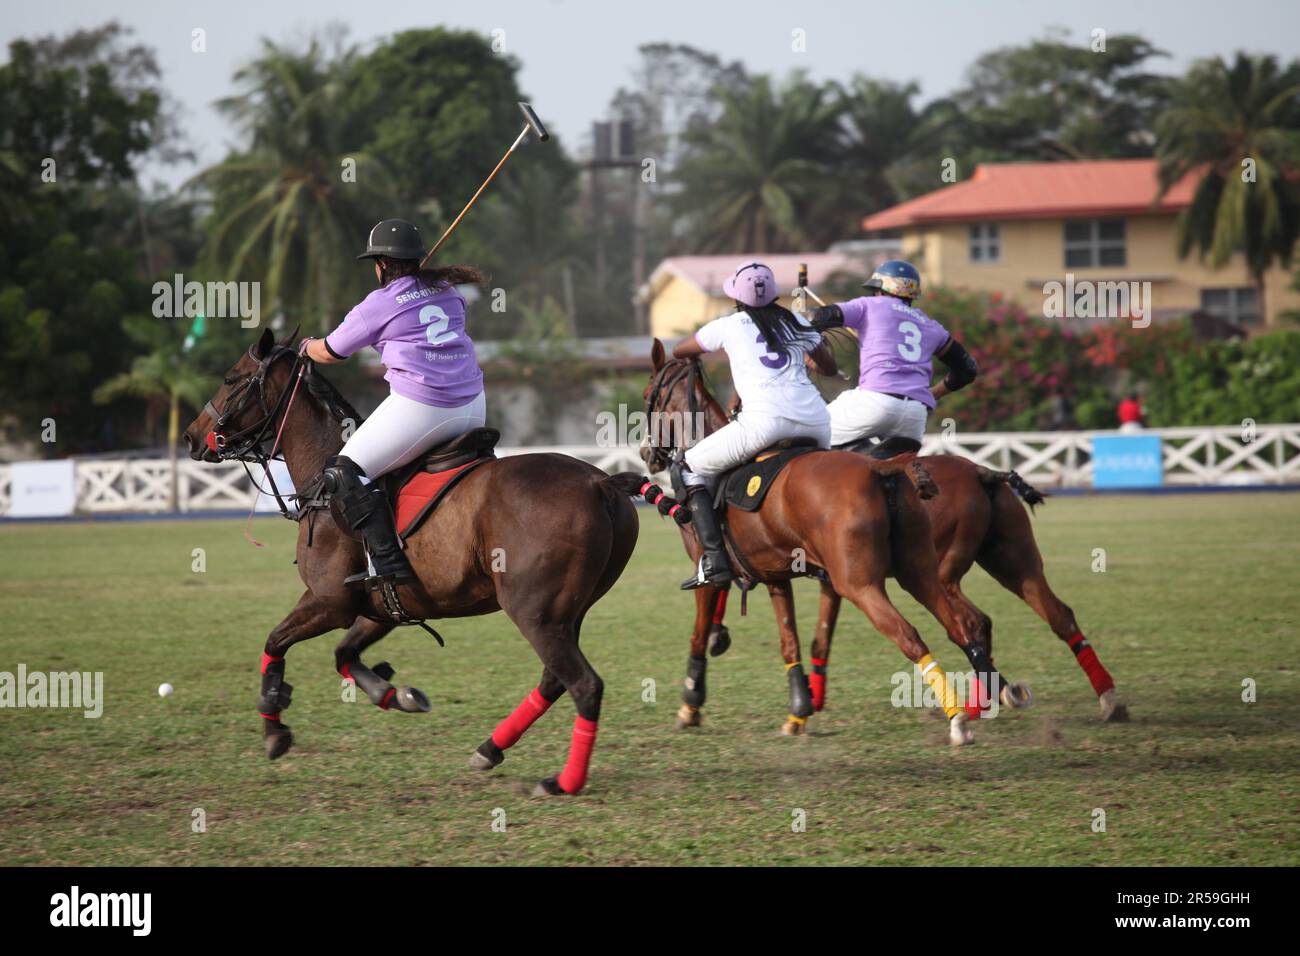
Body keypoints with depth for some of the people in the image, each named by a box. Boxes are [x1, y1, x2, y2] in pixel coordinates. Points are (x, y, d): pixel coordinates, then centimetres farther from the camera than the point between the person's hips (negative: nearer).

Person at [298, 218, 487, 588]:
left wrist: (307, 347, 35)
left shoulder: (379, 305, 0)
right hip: (473, 404, 7)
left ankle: (388, 561, -12)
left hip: (420, 407, -7)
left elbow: (330, 352, 13)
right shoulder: (449, 291, 17)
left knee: (345, 473, -1)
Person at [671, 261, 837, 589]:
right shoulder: (796, 322, 22)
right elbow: (830, 368, 34)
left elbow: (679, 351, 29)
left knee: (690, 468, 10)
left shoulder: (728, 326, 13)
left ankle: (713, 557, -5)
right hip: (816, 420, 5)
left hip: (765, 419, -5)